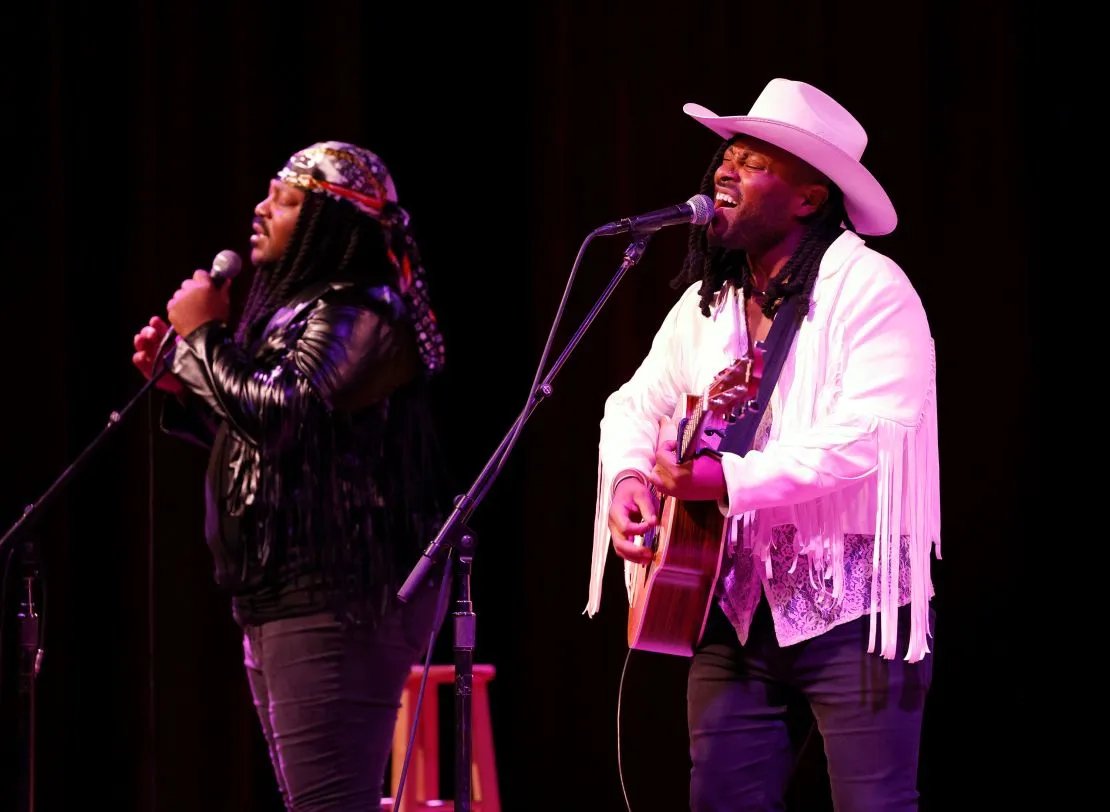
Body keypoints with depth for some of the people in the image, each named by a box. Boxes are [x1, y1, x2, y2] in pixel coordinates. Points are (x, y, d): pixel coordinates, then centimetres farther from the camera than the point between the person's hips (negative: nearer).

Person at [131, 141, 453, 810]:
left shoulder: (360, 315, -13)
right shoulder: (301, 310, 19)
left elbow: (278, 416, -25)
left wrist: (204, 335, -11)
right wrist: (182, 386, 14)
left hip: (336, 601, -11)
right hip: (286, 599, 11)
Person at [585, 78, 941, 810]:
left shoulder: (869, 290, -12)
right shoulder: (709, 302, 14)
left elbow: (867, 438, -23)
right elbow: (638, 402, 23)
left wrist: (729, 482, -26)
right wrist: (627, 478, 1)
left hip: (857, 607, -7)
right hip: (738, 608, 7)